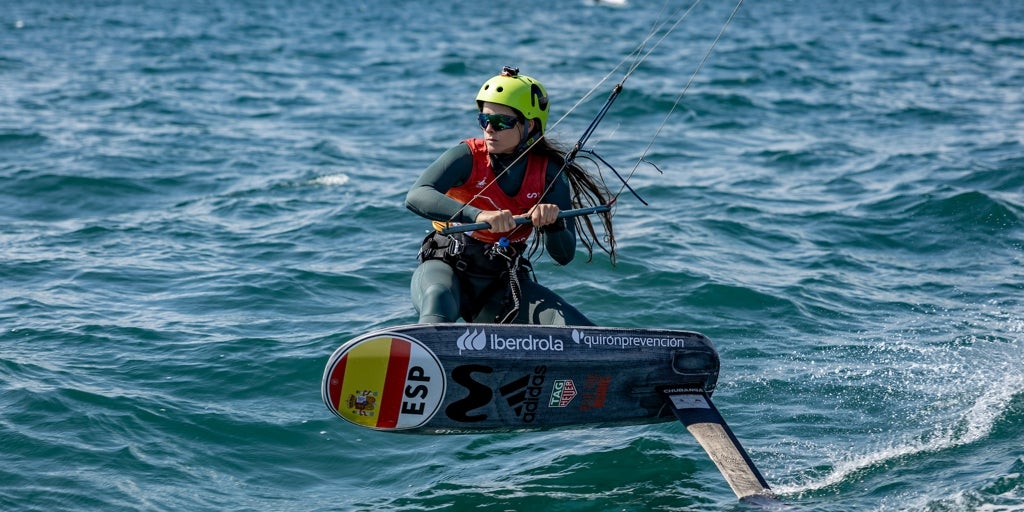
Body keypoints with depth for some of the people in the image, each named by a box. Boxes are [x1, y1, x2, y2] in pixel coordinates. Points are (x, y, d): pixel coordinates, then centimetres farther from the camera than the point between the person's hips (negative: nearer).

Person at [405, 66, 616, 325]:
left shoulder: (548, 174, -4)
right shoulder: (468, 157, -11)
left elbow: (564, 255, -5)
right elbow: (415, 197, -29)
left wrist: (552, 223, -28)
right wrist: (477, 215, -44)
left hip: (501, 285, 3)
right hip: (446, 268, -3)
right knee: (439, 298, -40)